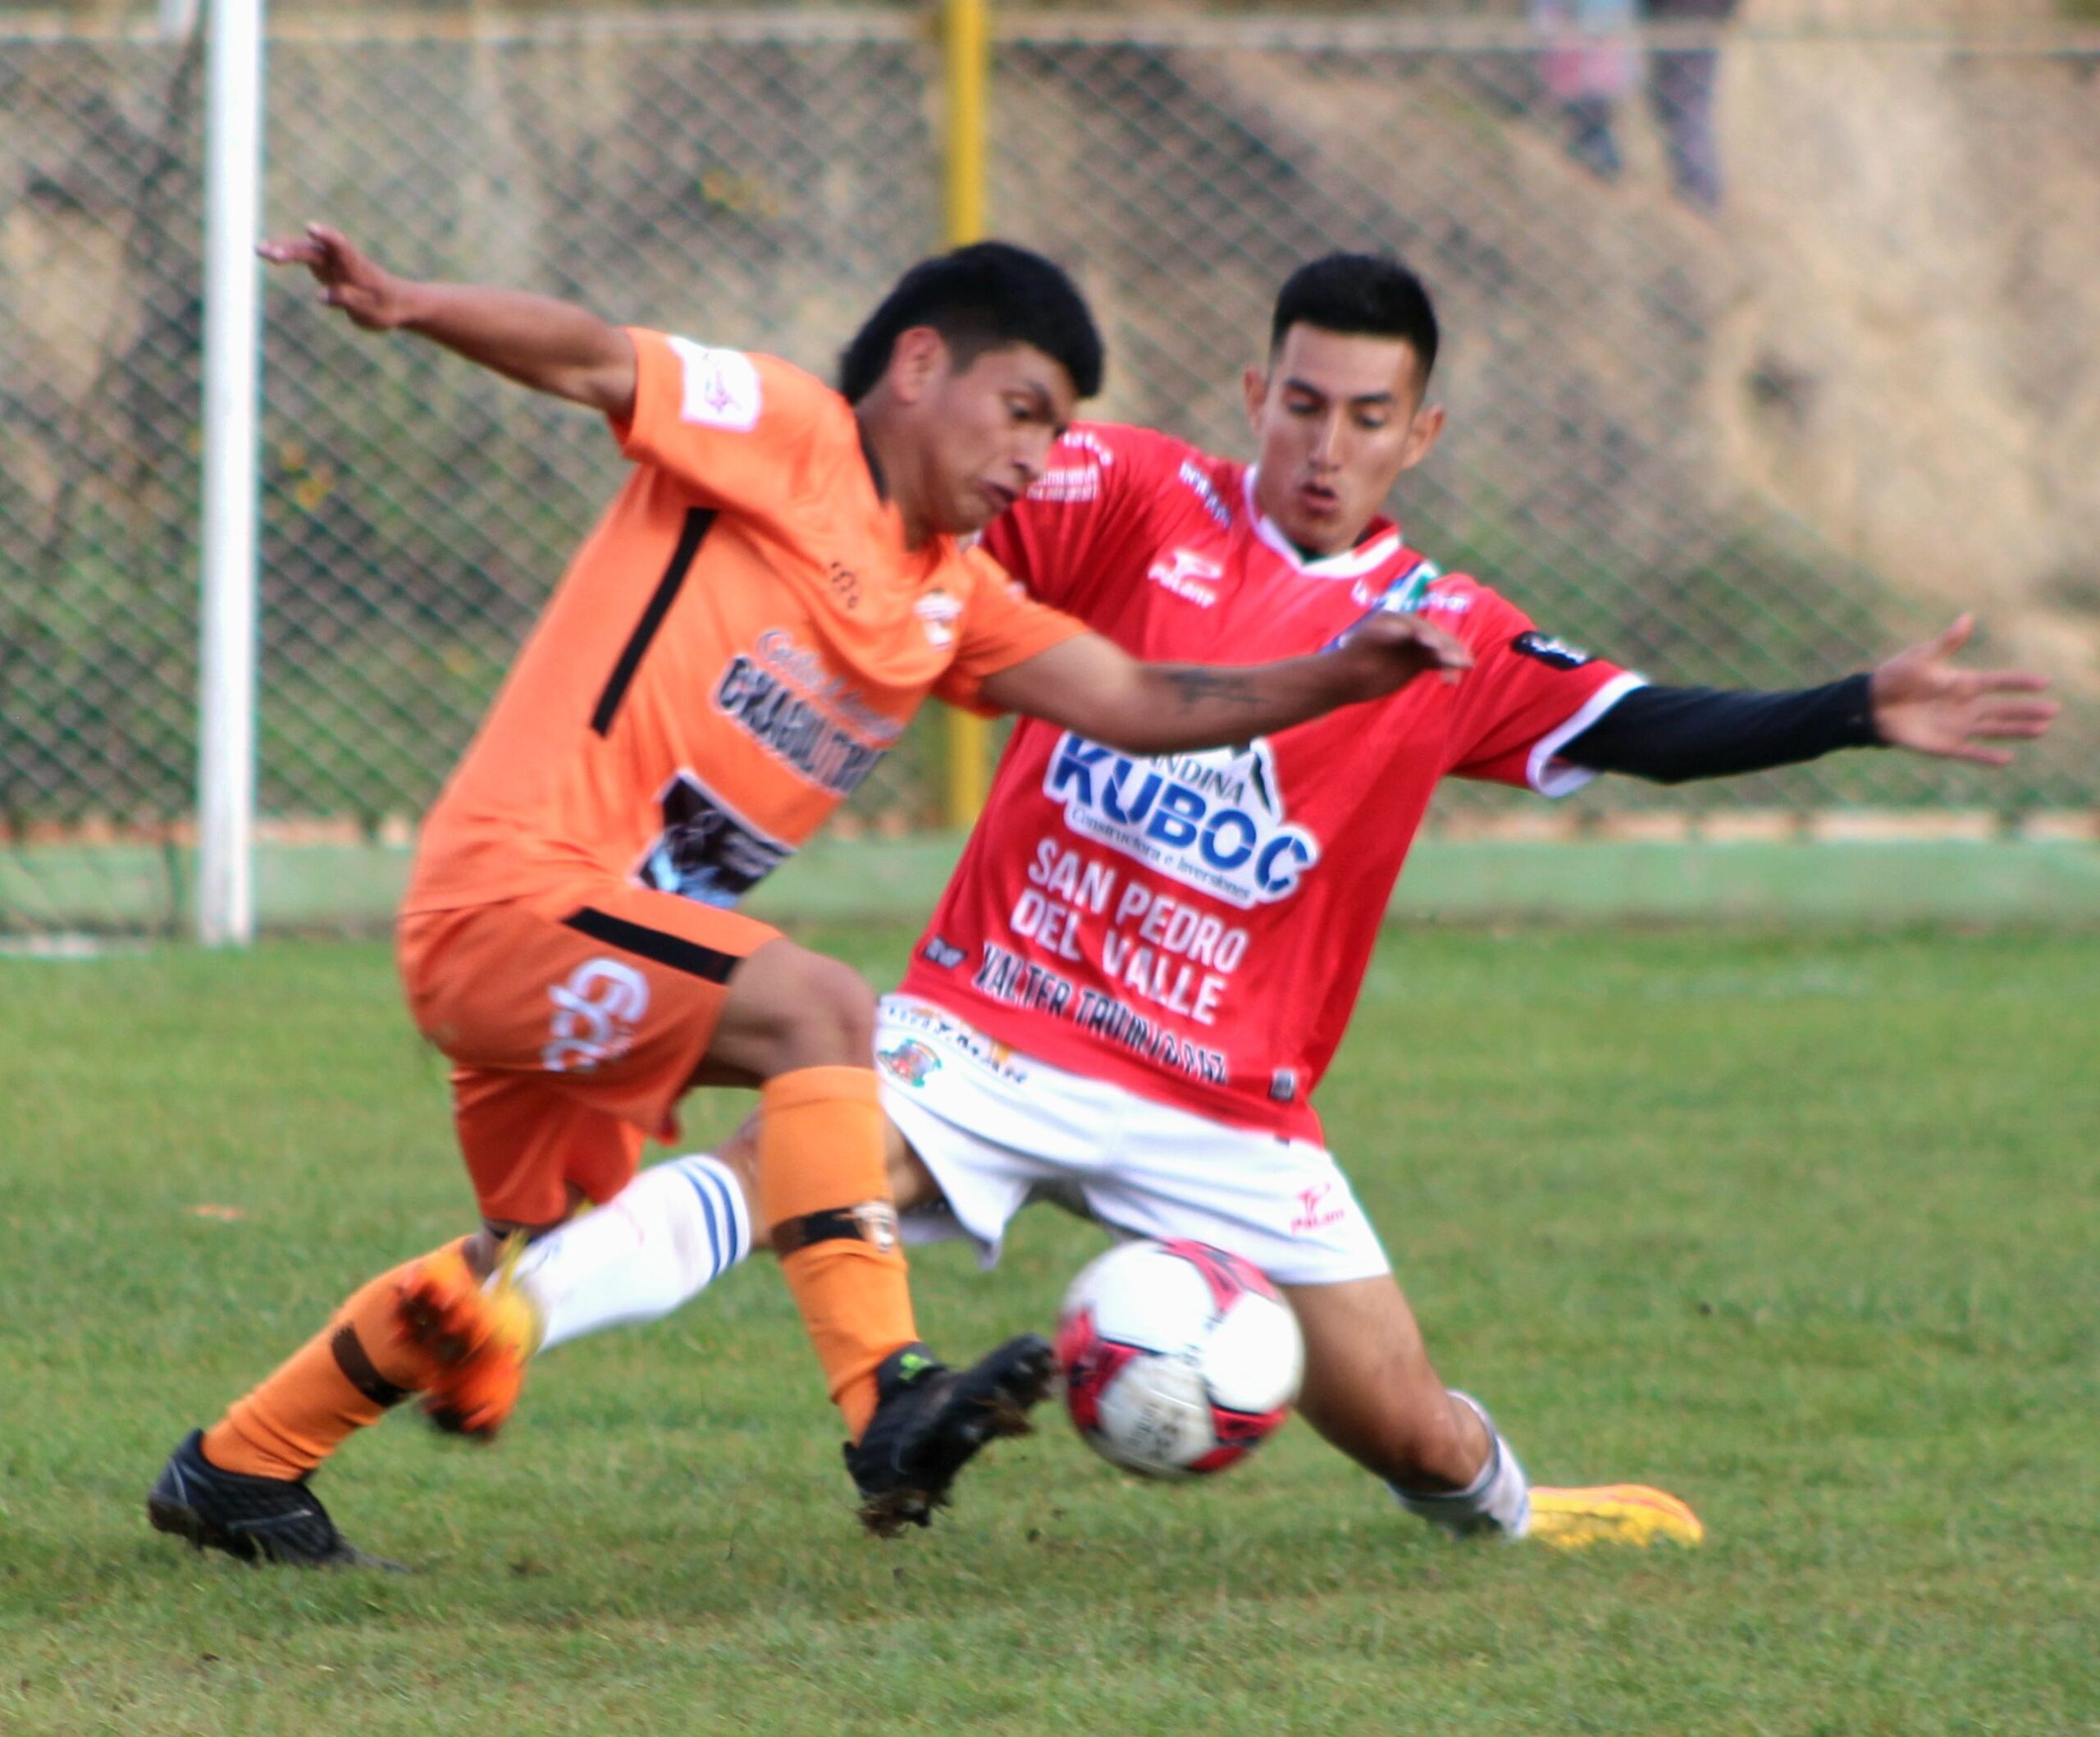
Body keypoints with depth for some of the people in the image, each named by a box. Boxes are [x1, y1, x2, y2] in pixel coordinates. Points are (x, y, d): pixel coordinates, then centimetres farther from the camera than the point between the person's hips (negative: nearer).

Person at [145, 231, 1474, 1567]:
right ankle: (889, 1409, -36)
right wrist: (403, 306, -36)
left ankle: (237, 1470, 40)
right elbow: (588, 362, -19)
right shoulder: (783, 434, -7)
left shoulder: (951, 599, 15)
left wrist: (1339, 678, -3)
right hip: (513, 889, -10)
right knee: (820, 1012, -28)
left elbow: (1137, 703, 10)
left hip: (602, 949, 10)